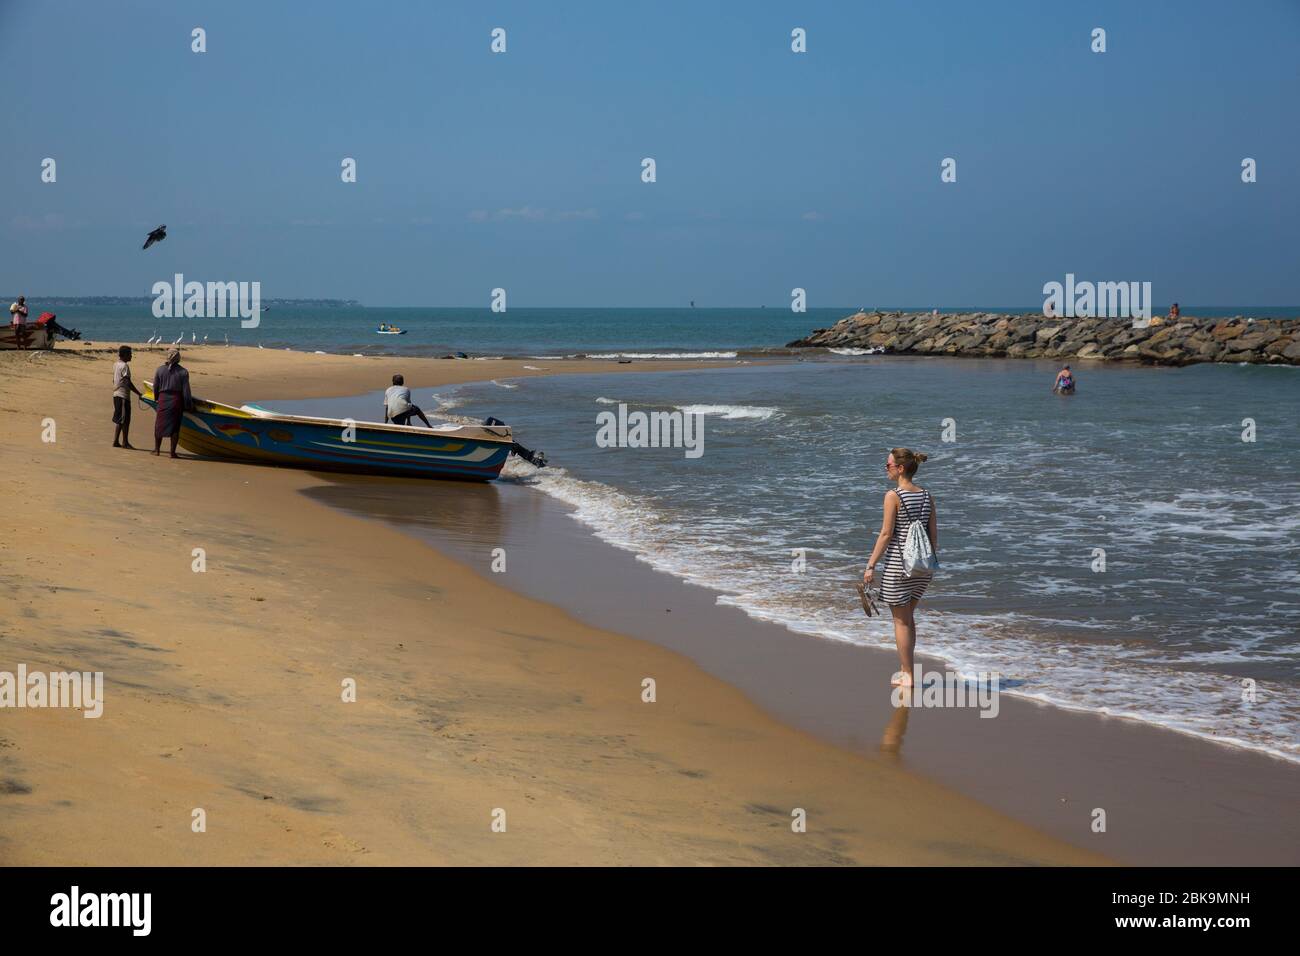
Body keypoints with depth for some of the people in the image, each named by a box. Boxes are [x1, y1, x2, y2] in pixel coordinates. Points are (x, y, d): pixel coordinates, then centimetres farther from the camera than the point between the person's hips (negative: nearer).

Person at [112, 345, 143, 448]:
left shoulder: (115, 364, 12)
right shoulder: (124, 366, -15)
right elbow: (129, 383, -17)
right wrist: (139, 394, -14)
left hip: (116, 394, 9)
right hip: (123, 395, -9)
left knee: (119, 420, 12)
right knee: (125, 420, -4)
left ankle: (115, 441, 12)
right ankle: (125, 442, -1)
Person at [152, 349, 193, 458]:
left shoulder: (160, 369, -1)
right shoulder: (183, 372, -6)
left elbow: (155, 387, 4)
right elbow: (186, 390, -7)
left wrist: (156, 398, 20)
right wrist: (188, 405, 0)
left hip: (163, 399, 1)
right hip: (177, 400, -1)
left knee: (159, 424, 14)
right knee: (175, 426, 4)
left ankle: (157, 449, 21)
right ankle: (173, 452, 4)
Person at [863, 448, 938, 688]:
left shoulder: (893, 496, -13)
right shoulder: (926, 495, 4)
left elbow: (886, 534, -15)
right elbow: (934, 533, 6)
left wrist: (870, 565, -10)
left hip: (898, 563, -6)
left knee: (901, 620, 5)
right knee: (907, 616, 21)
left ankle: (907, 675, 8)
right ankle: (904, 668, 26)